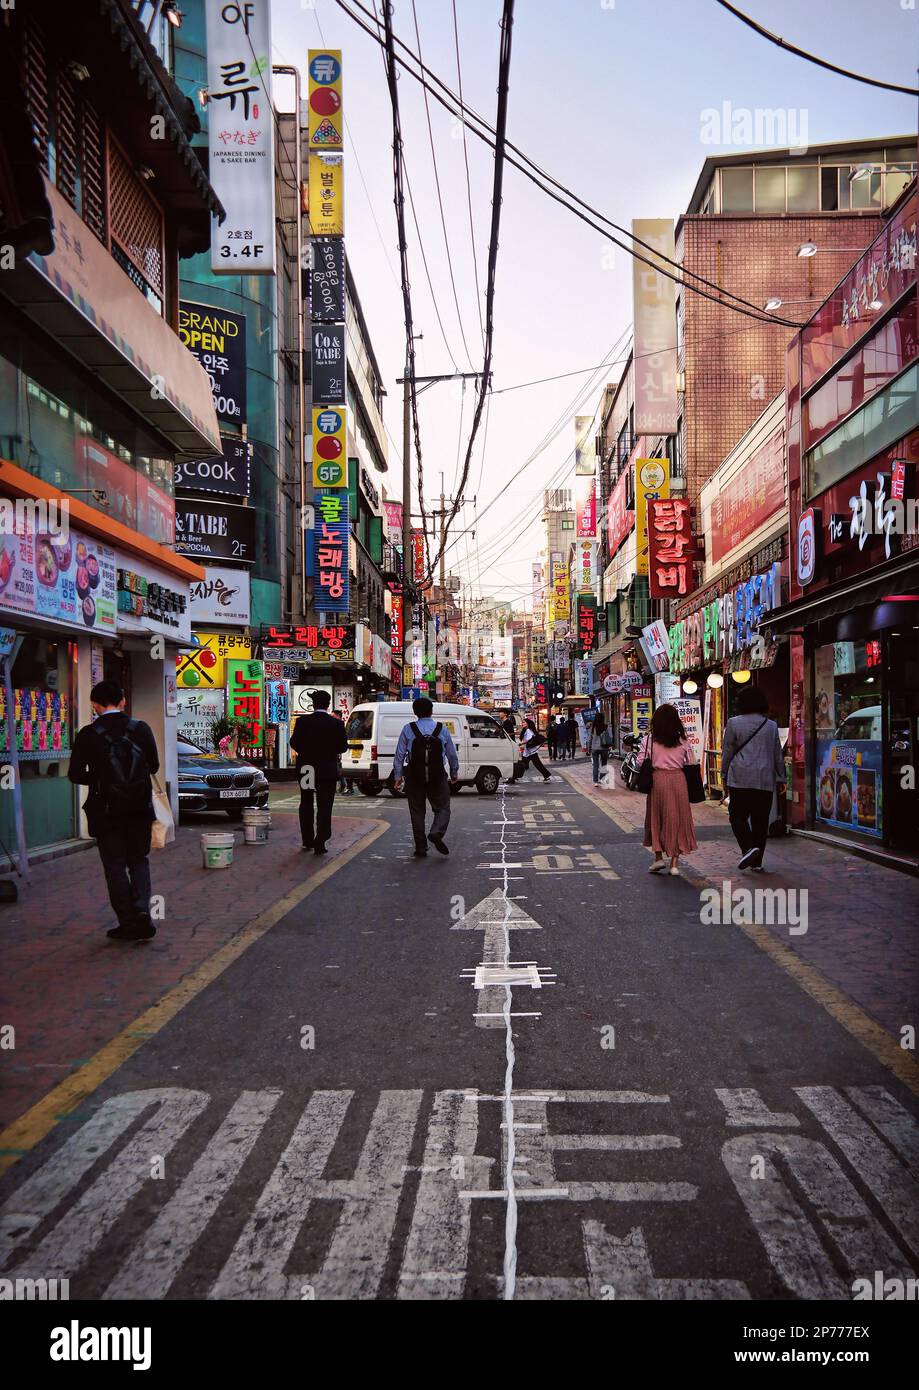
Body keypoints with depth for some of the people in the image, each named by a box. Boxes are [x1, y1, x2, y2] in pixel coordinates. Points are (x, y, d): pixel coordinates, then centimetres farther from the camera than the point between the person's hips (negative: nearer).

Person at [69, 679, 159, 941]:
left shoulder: (88, 735, -9)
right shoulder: (141, 729, -4)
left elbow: (75, 775, -7)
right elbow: (154, 766, 2)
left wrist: (99, 779, 11)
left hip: (106, 811, -2)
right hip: (140, 809, 2)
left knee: (115, 866, 10)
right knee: (139, 861, 16)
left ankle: (128, 923, 11)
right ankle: (141, 911, -3)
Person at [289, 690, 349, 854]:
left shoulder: (302, 721, -7)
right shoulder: (336, 724, -9)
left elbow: (294, 742, -3)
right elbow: (343, 746, -6)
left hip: (306, 769, 2)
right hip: (327, 771, -2)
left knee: (306, 805, 17)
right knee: (324, 807, 2)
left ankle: (307, 841, 23)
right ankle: (320, 843, -6)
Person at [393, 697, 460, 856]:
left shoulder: (408, 730, -3)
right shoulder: (442, 729, 0)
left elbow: (400, 754, -3)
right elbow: (452, 754, 7)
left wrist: (397, 776, 4)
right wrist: (454, 773, 20)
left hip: (414, 778, 1)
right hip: (437, 777, 0)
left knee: (417, 812, 10)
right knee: (442, 808, 11)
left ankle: (421, 848, 10)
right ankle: (437, 833, -17)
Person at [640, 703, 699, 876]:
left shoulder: (649, 739, -2)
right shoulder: (682, 740, 3)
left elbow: (640, 761, -4)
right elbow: (690, 762, 4)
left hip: (658, 779, -1)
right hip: (679, 779, 1)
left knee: (657, 817, 13)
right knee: (677, 818, 7)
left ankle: (658, 857, 9)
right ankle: (674, 863, 6)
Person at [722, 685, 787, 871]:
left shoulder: (733, 723, -1)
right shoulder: (771, 725, 8)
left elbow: (727, 752, 2)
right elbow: (778, 755, 12)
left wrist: (725, 776, 11)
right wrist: (780, 779, 19)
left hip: (741, 779, -3)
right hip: (765, 780, 3)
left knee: (738, 816, 4)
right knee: (761, 820, 8)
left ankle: (749, 847, -18)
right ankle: (757, 861, 11)